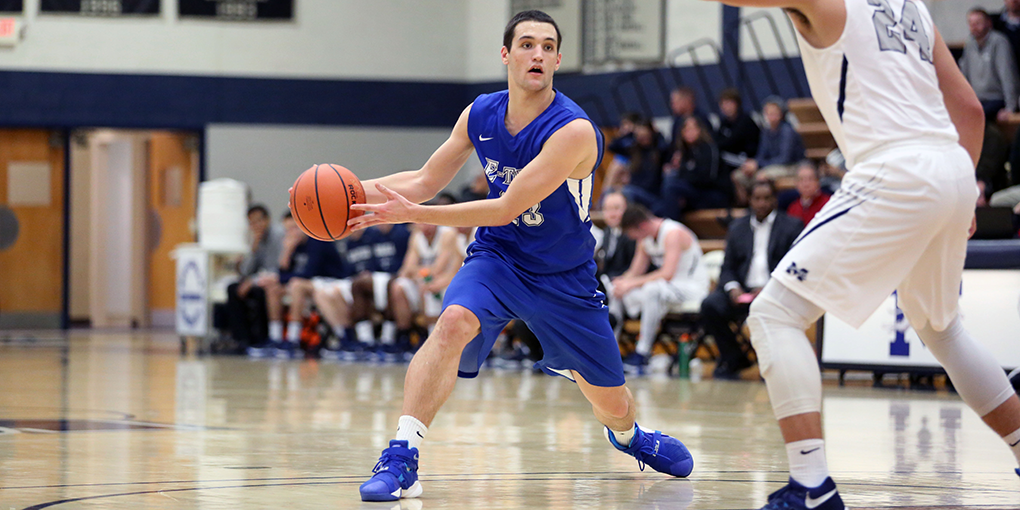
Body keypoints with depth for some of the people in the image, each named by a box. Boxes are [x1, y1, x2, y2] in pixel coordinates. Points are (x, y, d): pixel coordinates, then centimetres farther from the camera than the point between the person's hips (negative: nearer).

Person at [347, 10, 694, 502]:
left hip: (564, 277, -2)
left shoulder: (573, 130, -27)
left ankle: (626, 435, 50)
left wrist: (413, 213, -34)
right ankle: (402, 456, -34)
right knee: (453, 322, -33)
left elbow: (507, 208, -31)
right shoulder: (480, 115, -8)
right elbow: (426, 180, 4)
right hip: (497, 258, 2)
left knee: (612, 403, 11)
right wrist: (357, 190, -13)